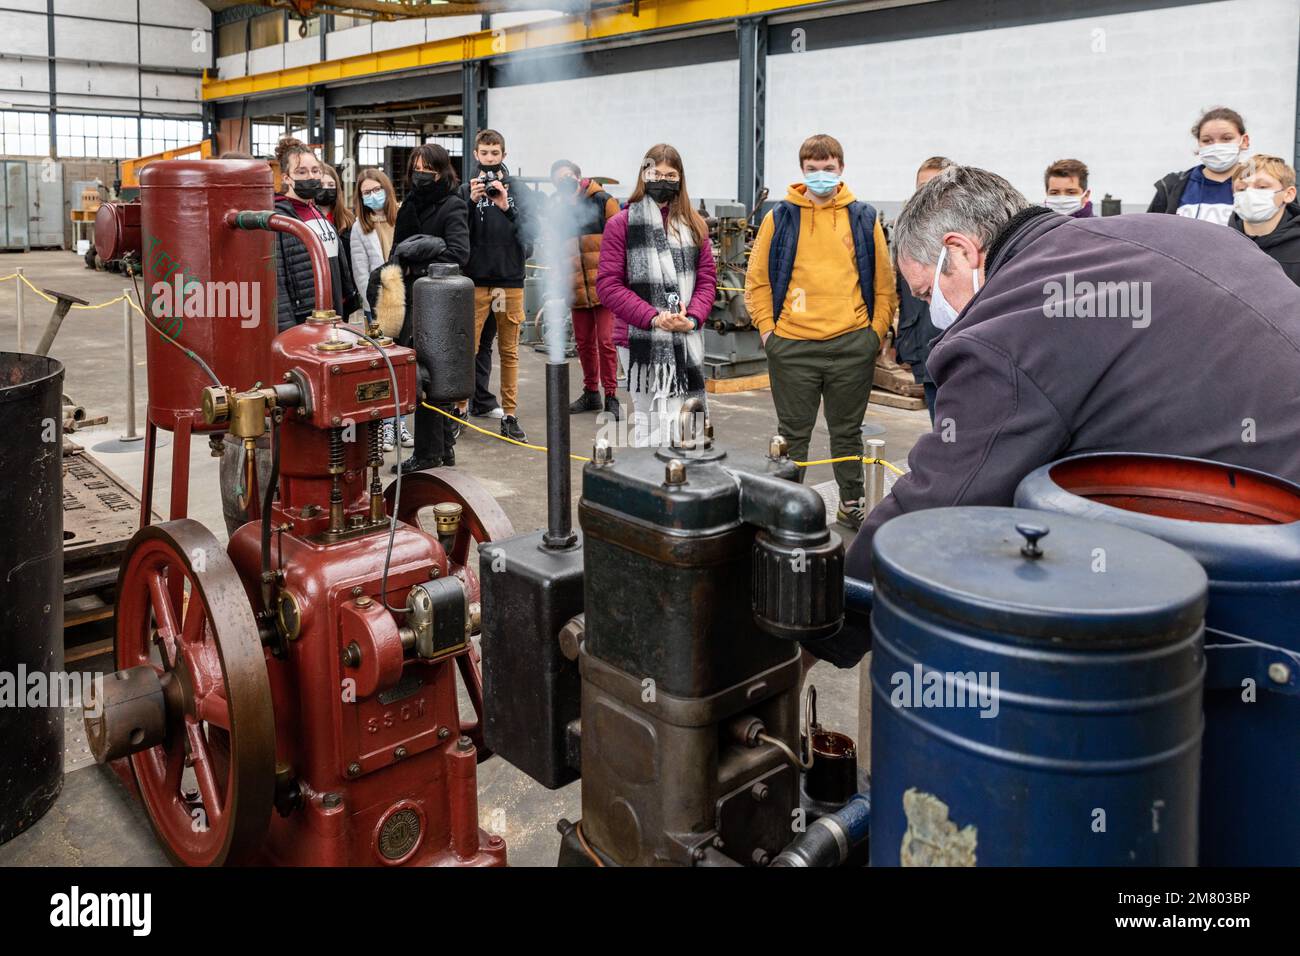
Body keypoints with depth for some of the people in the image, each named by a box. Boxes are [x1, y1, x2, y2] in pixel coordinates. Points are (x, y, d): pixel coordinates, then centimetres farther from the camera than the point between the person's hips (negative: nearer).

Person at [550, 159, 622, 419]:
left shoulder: (603, 202, -2)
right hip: (577, 289, 5)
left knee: (605, 341, -7)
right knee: (584, 342, 11)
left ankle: (610, 396, 2)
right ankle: (591, 393, 25)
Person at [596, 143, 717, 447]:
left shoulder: (694, 224, 14)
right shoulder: (621, 224, 1)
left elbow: (707, 278, 12)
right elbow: (607, 283, -5)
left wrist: (693, 317, -7)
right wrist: (652, 317, -14)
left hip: (687, 342, 4)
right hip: (641, 340, -4)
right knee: (652, 423, -6)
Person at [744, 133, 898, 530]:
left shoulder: (864, 218, 7)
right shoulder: (780, 218, 4)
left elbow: (884, 281, 9)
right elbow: (757, 279, 5)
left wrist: (877, 330, 3)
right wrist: (767, 328, -3)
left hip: (852, 345, 1)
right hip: (792, 346, -1)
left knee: (847, 431, 13)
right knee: (793, 434, 7)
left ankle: (852, 505, 27)